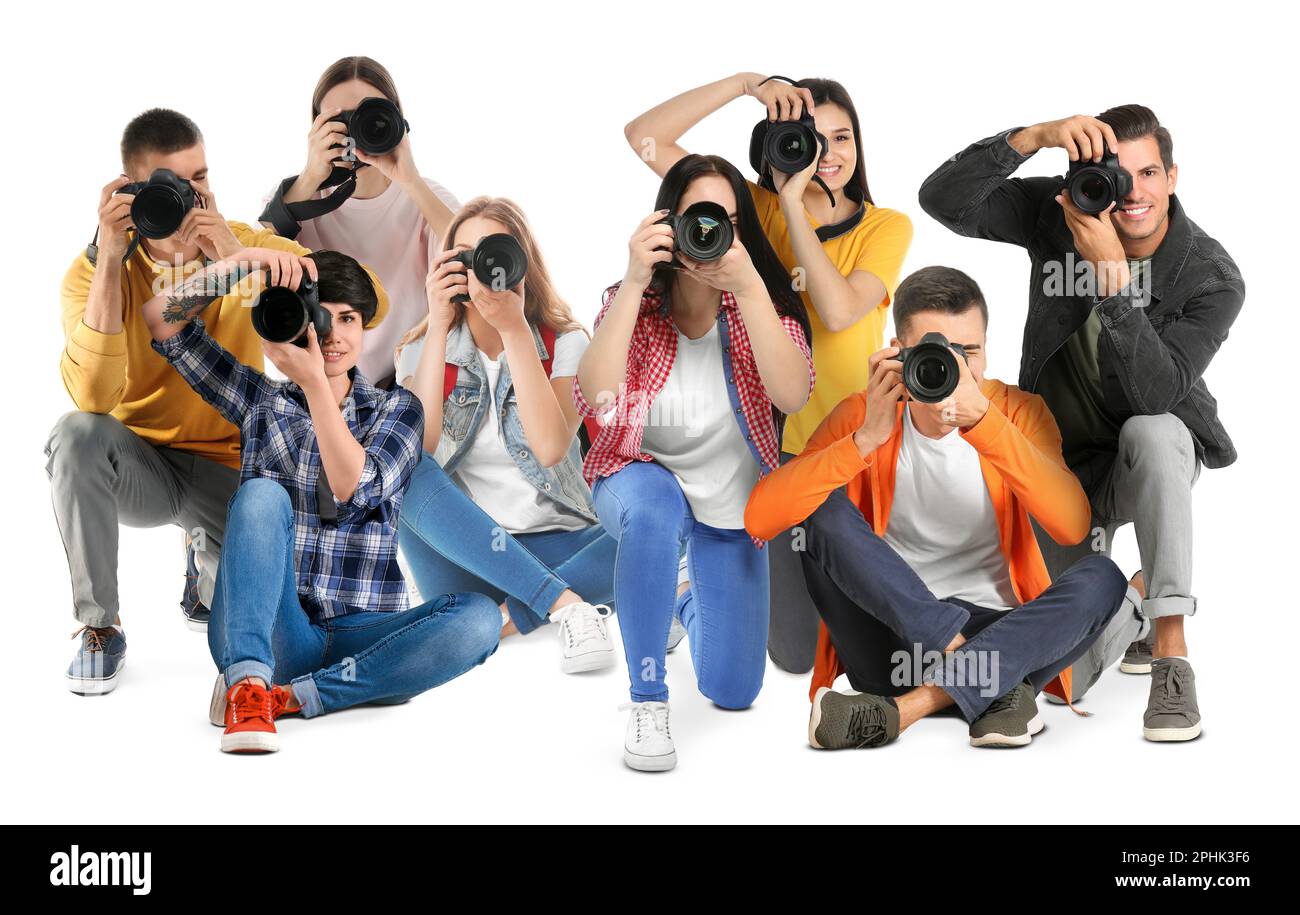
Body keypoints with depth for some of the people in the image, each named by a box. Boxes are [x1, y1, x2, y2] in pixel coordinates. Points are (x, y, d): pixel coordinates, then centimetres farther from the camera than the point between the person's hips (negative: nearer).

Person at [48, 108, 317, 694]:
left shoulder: (249, 249, -8)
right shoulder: (94, 270, -11)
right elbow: (92, 395, -28)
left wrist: (242, 257, -31)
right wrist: (110, 258, -32)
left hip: (226, 469, 1)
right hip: (136, 466, -1)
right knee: (77, 434, -34)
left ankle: (209, 567, 17)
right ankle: (100, 628, -14)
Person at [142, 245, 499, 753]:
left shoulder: (396, 407, 11)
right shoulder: (261, 400, 15)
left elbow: (355, 488, -10)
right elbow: (161, 317, 7)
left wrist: (314, 381, -16)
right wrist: (243, 261, -6)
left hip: (357, 636, 0)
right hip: (264, 633, 0)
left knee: (476, 617, -28)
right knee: (263, 494, -27)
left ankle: (290, 696, -31)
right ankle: (248, 684, -40)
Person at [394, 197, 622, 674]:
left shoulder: (564, 343, 1)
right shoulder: (423, 348, 4)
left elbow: (550, 448, -18)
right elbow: (418, 448, -16)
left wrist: (514, 329, -20)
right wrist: (438, 326, -16)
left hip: (554, 547, 0)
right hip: (463, 559, 0)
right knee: (410, 474, -30)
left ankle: (506, 619, -29)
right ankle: (566, 602, -34)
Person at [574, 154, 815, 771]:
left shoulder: (764, 302, -11)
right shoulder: (635, 303, -14)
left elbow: (792, 395, -30)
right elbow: (596, 400, -32)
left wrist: (748, 287, -39)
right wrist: (632, 283, -38)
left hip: (732, 510, 3)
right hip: (640, 480, -2)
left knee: (732, 691, 3)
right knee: (657, 506, -41)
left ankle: (684, 587, 39)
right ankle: (646, 702, -27)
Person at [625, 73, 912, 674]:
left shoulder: (885, 227, -2)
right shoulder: (757, 209, 0)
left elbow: (839, 310, -22)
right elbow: (646, 138, -9)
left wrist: (793, 202, -21)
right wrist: (747, 83, -16)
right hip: (776, 444, 1)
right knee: (798, 651, 4)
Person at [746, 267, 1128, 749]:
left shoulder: (1018, 412, -1)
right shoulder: (862, 415, -2)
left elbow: (1072, 525, -20)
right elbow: (759, 520, -16)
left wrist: (983, 421, -28)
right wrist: (867, 438, -24)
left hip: (991, 629, 0)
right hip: (890, 642, 0)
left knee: (1101, 577, -26)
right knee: (823, 506, -21)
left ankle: (907, 706, -34)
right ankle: (991, 688, -28)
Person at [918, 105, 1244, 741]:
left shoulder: (1214, 278, -20)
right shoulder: (1057, 215, -14)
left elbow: (1156, 392, -33)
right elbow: (943, 201, -26)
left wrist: (1112, 273, -40)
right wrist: (1033, 137, -39)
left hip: (1155, 461, -1)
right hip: (1065, 466, 1)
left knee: (1150, 431, -41)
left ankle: (1171, 648, -30)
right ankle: (1130, 607, 31)